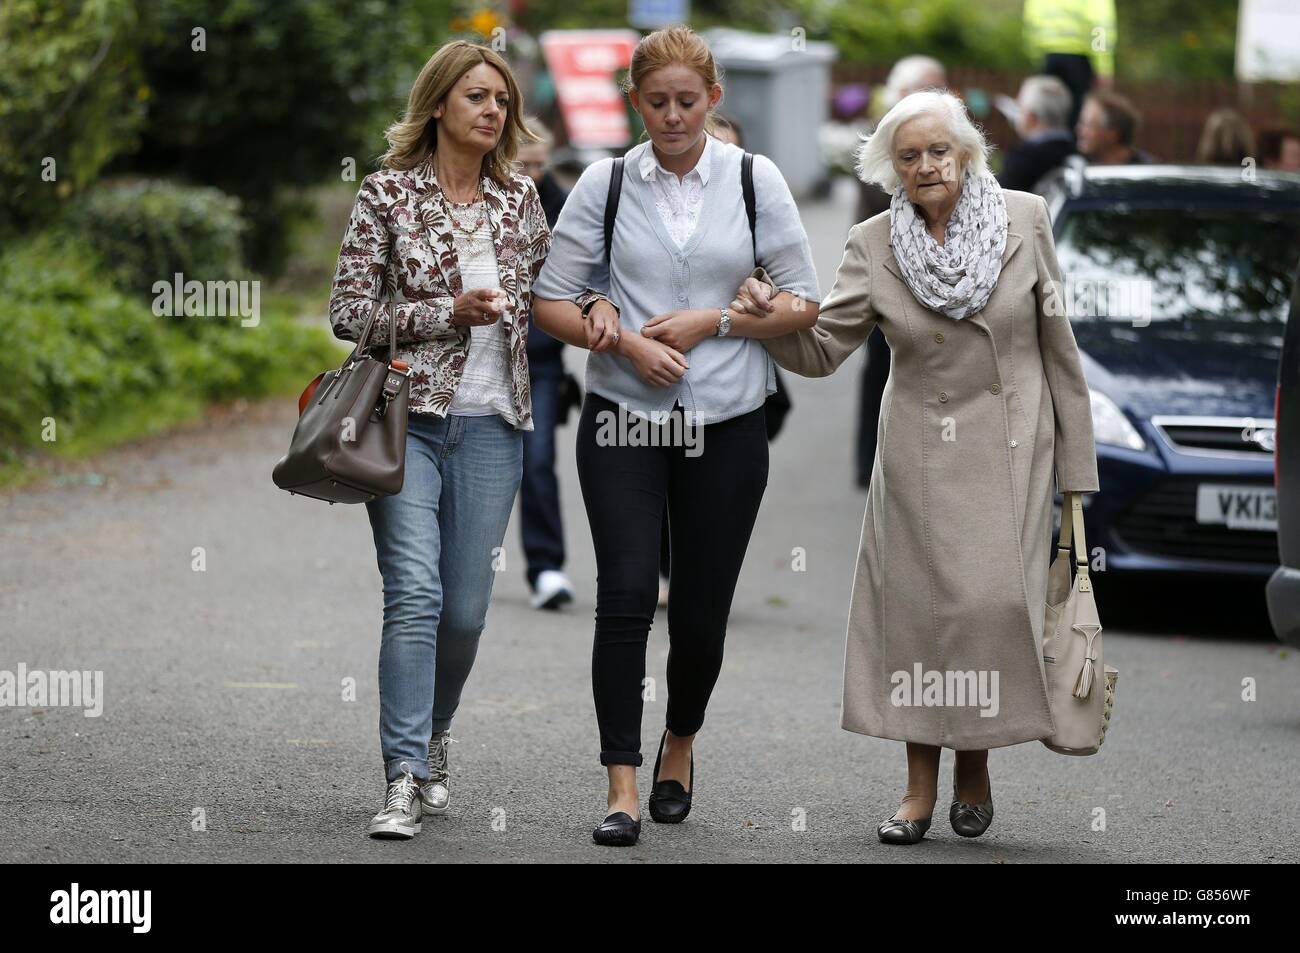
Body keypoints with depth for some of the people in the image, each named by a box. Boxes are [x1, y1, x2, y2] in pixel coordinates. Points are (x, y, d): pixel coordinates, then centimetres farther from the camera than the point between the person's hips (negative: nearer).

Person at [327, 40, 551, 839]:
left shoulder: (520, 198, 9)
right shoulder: (389, 193, -3)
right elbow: (349, 313, -4)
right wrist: (450, 313, -13)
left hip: (491, 423, 4)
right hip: (408, 418, -4)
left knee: (467, 606, 5)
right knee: (415, 594, -15)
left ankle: (433, 740, 30)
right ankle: (405, 780, -15)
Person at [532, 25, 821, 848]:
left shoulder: (756, 179, 2)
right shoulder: (605, 182, 1)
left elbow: (803, 303, 2)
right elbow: (553, 301, 2)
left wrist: (711, 322, -10)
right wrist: (627, 342, -14)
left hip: (726, 425, 1)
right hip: (624, 422, -1)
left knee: (703, 610, 6)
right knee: (626, 596, -12)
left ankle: (680, 748, 33)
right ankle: (622, 788, -9)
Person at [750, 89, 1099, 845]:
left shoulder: (1025, 221, -1)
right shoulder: (874, 245, 0)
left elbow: (1058, 347, 2)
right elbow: (823, 349, 1)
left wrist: (1076, 464, 2)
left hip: (1010, 451, -1)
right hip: (919, 457, 1)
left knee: (999, 600, -10)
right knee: (917, 604, 0)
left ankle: (975, 763, 12)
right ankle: (921, 788, 9)